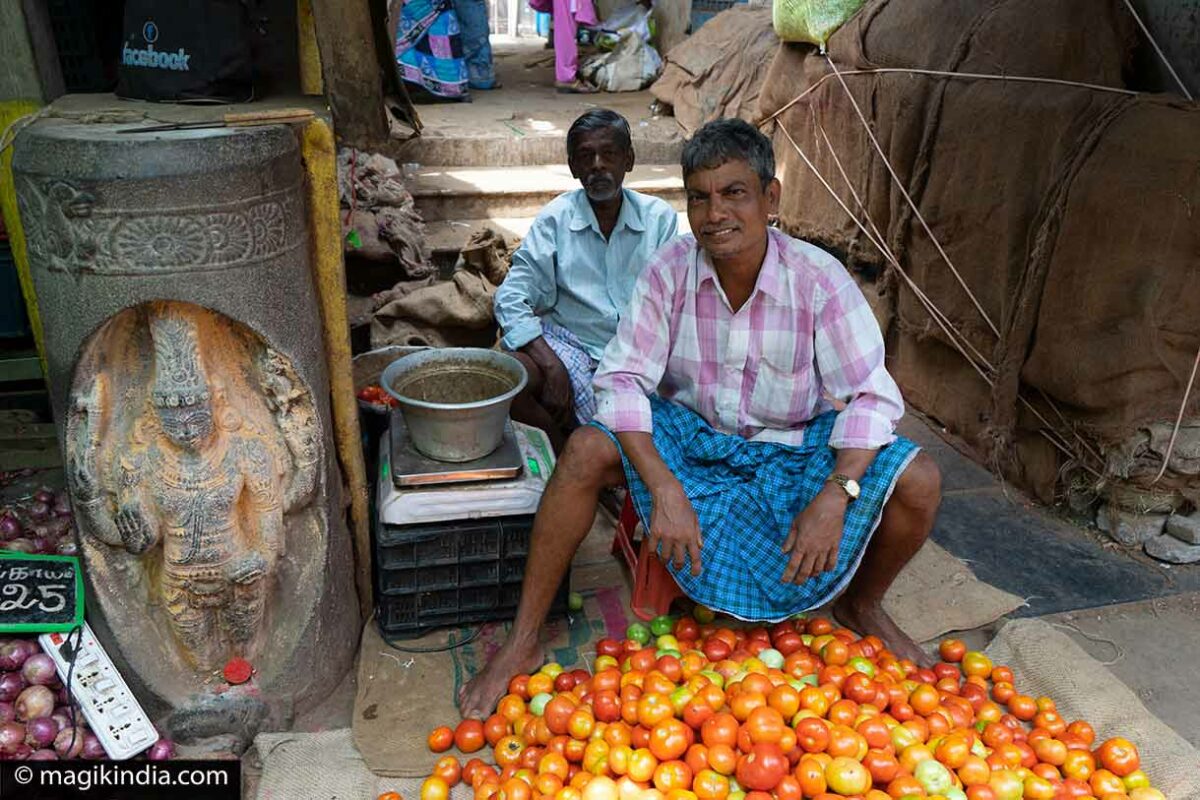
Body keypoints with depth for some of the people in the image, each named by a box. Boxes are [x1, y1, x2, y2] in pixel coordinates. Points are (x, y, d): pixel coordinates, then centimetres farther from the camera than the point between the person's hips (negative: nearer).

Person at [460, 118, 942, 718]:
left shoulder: (819, 280, -17)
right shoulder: (670, 271, -15)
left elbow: (871, 396, -15)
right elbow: (623, 379, -18)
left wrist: (835, 496, -31)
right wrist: (664, 490, -31)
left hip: (793, 449, 0)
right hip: (688, 438, 0)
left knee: (918, 483, -21)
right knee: (587, 451, -27)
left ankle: (861, 606, 13)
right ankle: (522, 645, -13)